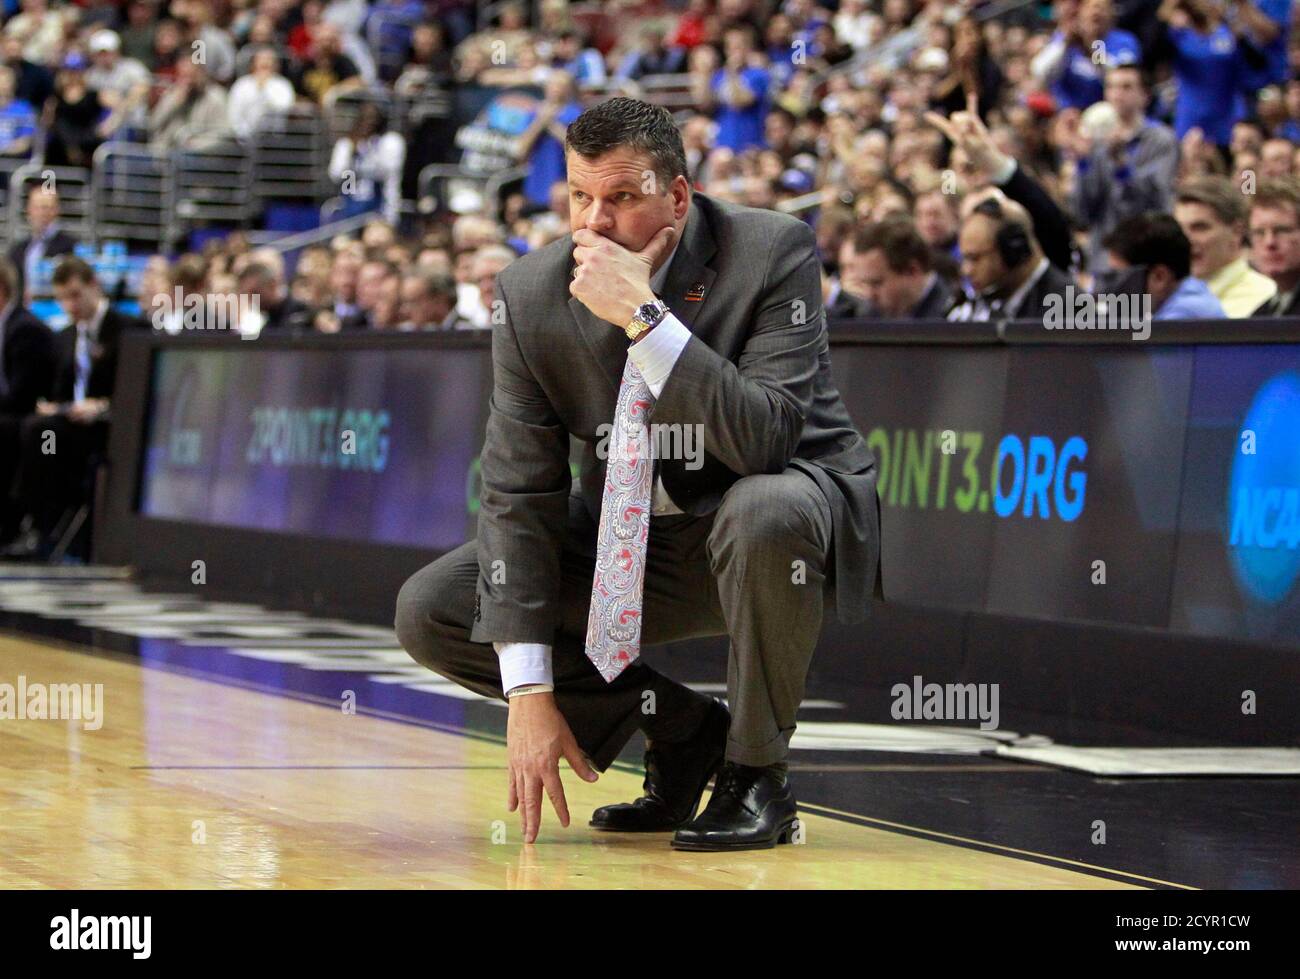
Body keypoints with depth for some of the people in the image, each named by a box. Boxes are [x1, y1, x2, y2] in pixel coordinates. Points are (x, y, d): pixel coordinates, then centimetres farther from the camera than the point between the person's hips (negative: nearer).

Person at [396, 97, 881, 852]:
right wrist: (529, 695, -18)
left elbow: (767, 441, -33)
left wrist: (643, 316, -38)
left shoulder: (773, 252, -21)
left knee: (766, 513, -41)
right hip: (629, 536, 5)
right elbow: (520, 490, -12)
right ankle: (679, 728, 5)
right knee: (430, 613, -8)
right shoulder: (532, 294, -11)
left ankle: (756, 773, -16)